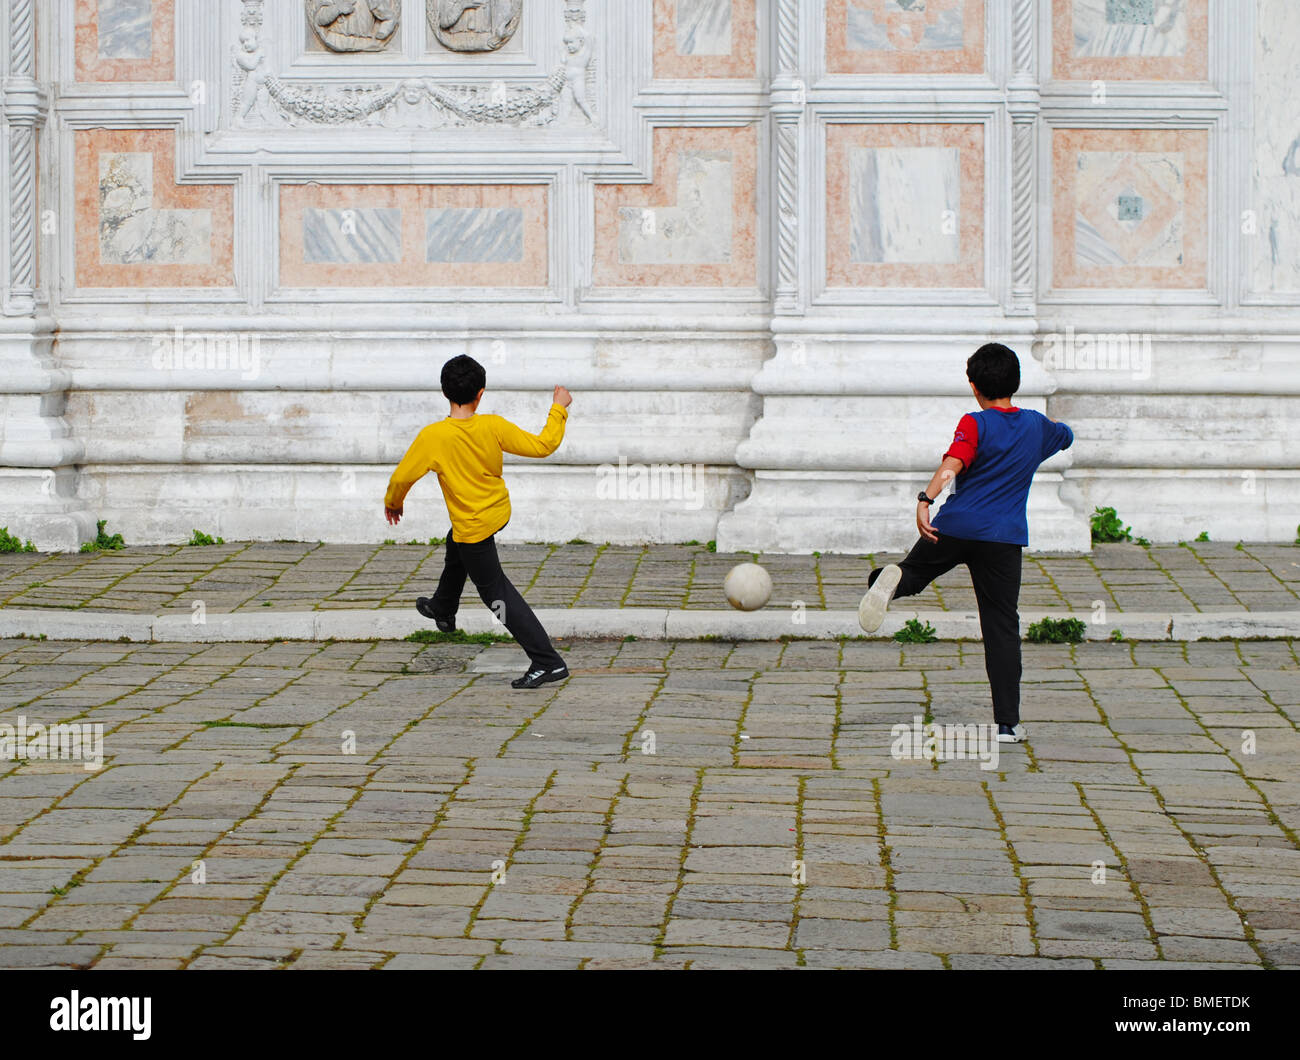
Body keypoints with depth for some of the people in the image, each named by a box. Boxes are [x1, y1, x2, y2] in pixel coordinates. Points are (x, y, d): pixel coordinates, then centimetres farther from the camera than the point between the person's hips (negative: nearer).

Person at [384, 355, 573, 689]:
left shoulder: (433, 436, -26)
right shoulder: (493, 427, -18)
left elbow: (402, 477, -17)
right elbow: (542, 445, -12)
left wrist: (392, 503, 4)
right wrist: (559, 409, 3)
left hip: (473, 527, -6)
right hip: (498, 511, 6)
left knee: (496, 592, 4)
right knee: (455, 548, 35)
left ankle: (548, 662, 0)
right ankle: (443, 610, 60)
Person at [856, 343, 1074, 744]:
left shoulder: (975, 424, -4)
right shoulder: (1037, 425, 10)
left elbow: (952, 464, -23)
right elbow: (1066, 436, 34)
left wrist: (924, 500, -35)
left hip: (954, 528, -2)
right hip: (1004, 538, 2)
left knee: (914, 573, 20)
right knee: (1001, 628, 5)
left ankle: (892, 579, -20)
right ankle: (1007, 723, 0)